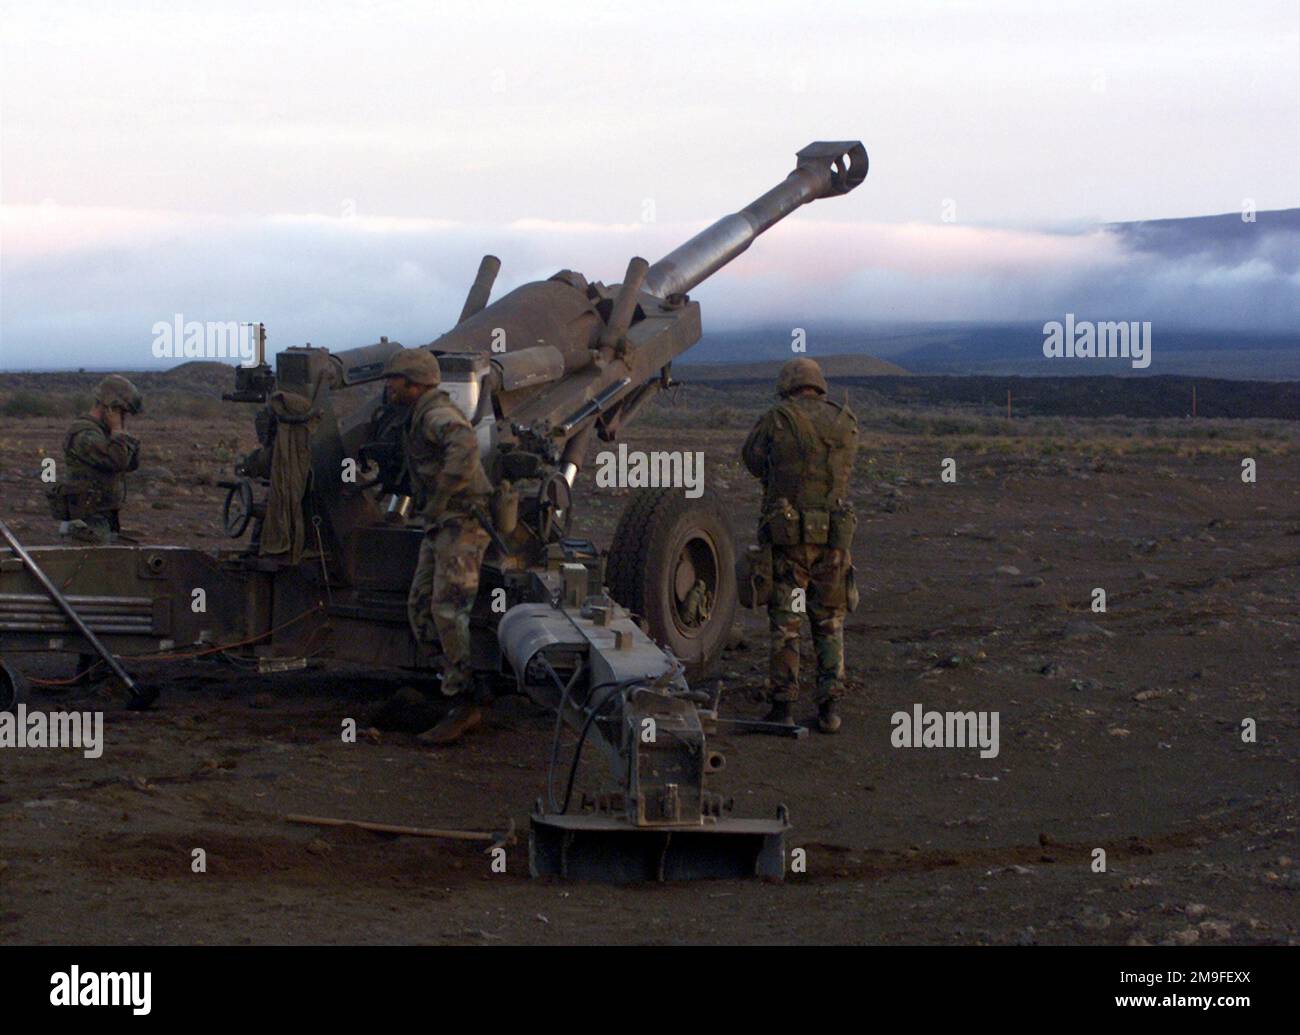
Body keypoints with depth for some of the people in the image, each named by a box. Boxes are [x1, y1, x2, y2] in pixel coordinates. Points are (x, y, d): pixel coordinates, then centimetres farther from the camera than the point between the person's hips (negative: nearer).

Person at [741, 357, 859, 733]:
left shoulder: (774, 421, -4)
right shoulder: (845, 423, 5)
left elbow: (752, 459, 12)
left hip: (786, 536, -2)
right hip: (833, 536, 2)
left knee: (784, 622, 7)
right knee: (829, 624, 11)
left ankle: (782, 706, 5)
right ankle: (829, 706, 4)